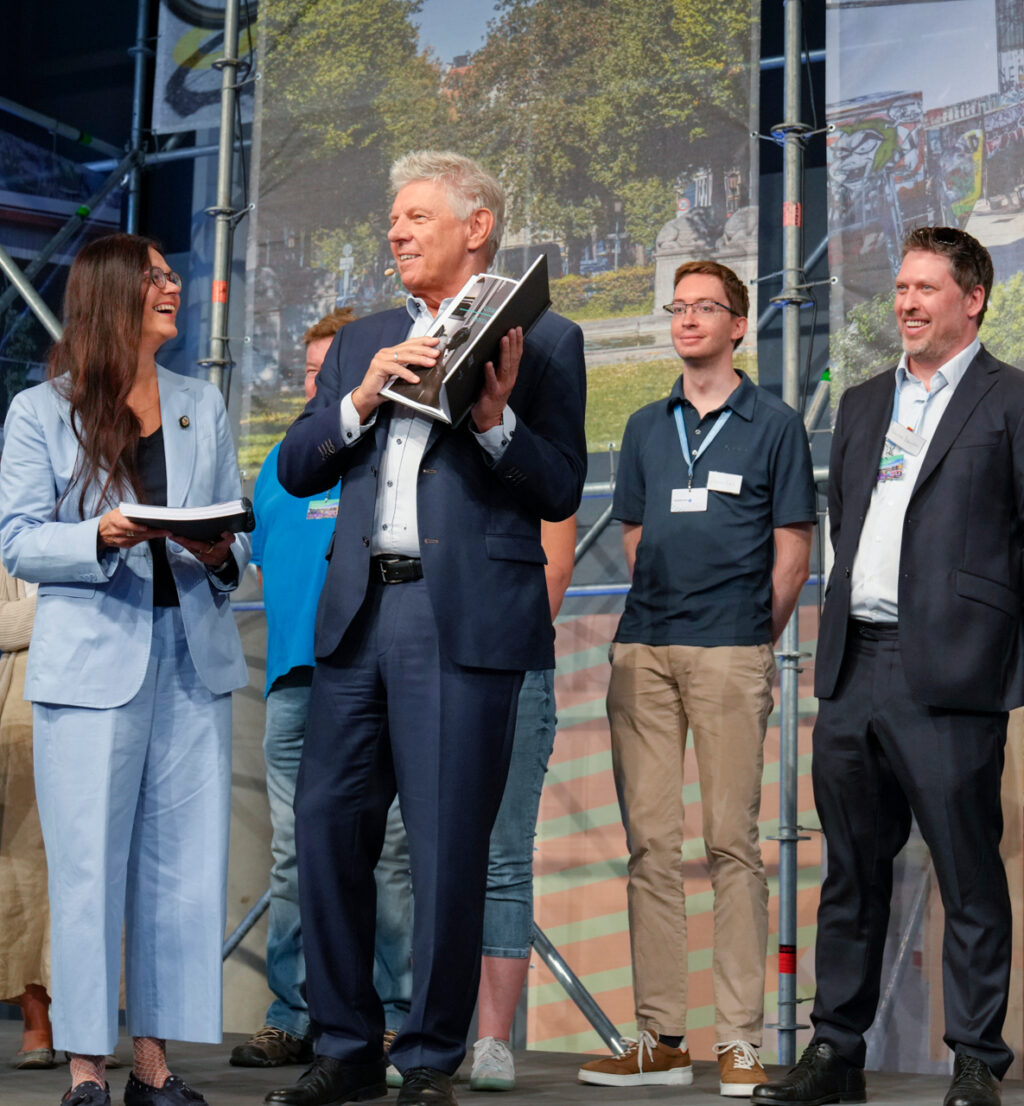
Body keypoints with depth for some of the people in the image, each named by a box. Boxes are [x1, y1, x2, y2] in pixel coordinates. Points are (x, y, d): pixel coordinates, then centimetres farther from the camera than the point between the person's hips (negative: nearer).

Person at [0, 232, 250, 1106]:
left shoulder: (203, 408, 16)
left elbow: (239, 528, 13)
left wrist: (221, 552, -9)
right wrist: (102, 536, -20)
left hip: (193, 656, 4)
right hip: (91, 660, -4)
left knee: (184, 863, 2)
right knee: (89, 867, -4)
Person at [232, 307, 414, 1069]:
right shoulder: (283, 463, 22)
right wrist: (291, 632, 12)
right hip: (295, 675, 5)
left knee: (388, 850, -5)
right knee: (295, 856, 5)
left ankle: (394, 1018, 0)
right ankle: (294, 1019, 9)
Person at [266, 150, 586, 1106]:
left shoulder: (542, 339, 4)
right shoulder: (361, 342, 19)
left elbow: (561, 493, -1)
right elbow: (294, 470, 11)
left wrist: (495, 420, -16)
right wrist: (361, 400, -5)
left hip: (465, 621, -5)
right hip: (357, 613, 5)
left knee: (447, 848, -2)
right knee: (327, 824, 4)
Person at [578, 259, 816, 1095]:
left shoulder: (774, 424, 4)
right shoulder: (646, 427, 17)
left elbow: (793, 553, 5)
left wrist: (754, 642, 5)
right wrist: (658, 623, 14)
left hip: (732, 651, -4)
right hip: (643, 650, 4)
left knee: (732, 843, -4)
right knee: (651, 844, 3)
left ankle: (741, 1040, -1)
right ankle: (660, 1037, 7)